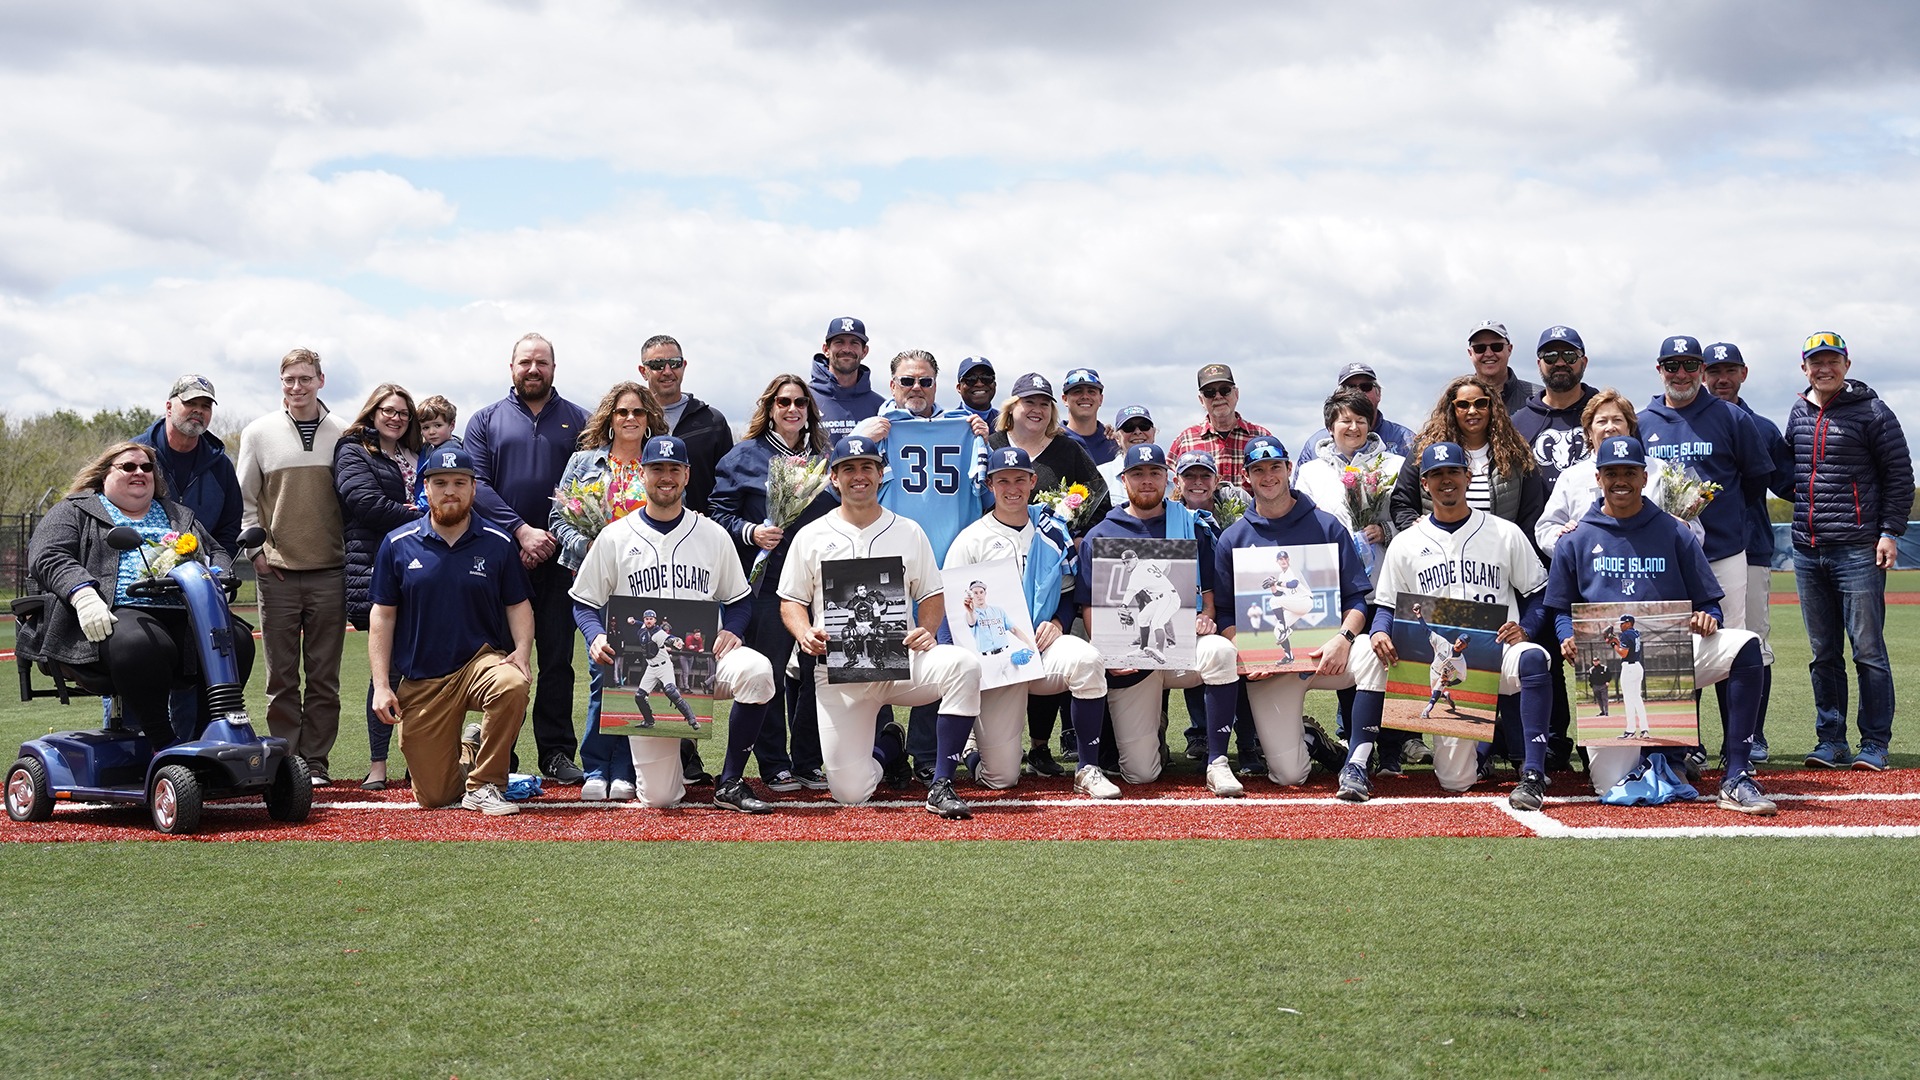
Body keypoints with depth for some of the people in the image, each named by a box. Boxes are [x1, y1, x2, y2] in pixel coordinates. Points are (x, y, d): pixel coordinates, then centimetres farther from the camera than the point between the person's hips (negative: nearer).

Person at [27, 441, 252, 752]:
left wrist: (218, 578, 6)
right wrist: (83, 594, -18)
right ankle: (164, 744, -29)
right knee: (141, 645, -41)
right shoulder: (76, 511, 18)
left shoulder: (178, 515, 32)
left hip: (184, 615, 4)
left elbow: (218, 552, 33)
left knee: (237, 639, -27)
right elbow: (47, 557, 2)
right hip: (121, 614, -4)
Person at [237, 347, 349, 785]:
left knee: (324, 675, 3)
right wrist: (256, 549, 0)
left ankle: (315, 760, 9)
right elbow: (243, 499, 9)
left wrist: (354, 550, 4)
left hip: (330, 572, 0)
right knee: (282, 675, 2)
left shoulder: (342, 433, 6)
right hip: (278, 572, 0)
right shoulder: (259, 433, 6)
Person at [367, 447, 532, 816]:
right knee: (433, 796, -1)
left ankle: (484, 784, -16)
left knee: (512, 685, -38)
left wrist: (523, 651, -15)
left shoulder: (498, 544, 2)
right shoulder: (397, 545, 2)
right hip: (420, 681, 1)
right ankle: (457, 752, 37)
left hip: (481, 659, -1)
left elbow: (518, 605, 6)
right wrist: (381, 685, -3)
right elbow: (382, 616, 4)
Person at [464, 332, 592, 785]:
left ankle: (556, 752, 5)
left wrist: (556, 540, -8)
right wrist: (522, 531, -13)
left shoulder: (576, 420, 10)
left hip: (558, 556, 0)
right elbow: (478, 485, -2)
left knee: (557, 657, 1)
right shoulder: (486, 420, 9)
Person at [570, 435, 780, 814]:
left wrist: (730, 631, -7)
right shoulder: (615, 538, 5)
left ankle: (729, 783, -17)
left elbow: (740, 600, 14)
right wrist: (595, 638, -12)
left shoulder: (713, 535, 9)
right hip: (643, 667, -1)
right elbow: (584, 603, 9)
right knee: (656, 797, -9)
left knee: (756, 670, -35)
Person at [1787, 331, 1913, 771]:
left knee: (1868, 651, -5)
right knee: (1823, 654, 9)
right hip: (1808, 552, 6)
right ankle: (1831, 741, 15)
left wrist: (1890, 532, -9)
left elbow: (1900, 475, -2)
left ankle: (1874, 744, 1)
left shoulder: (1871, 411, -2)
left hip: (1859, 551, -5)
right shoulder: (1798, 414, 14)